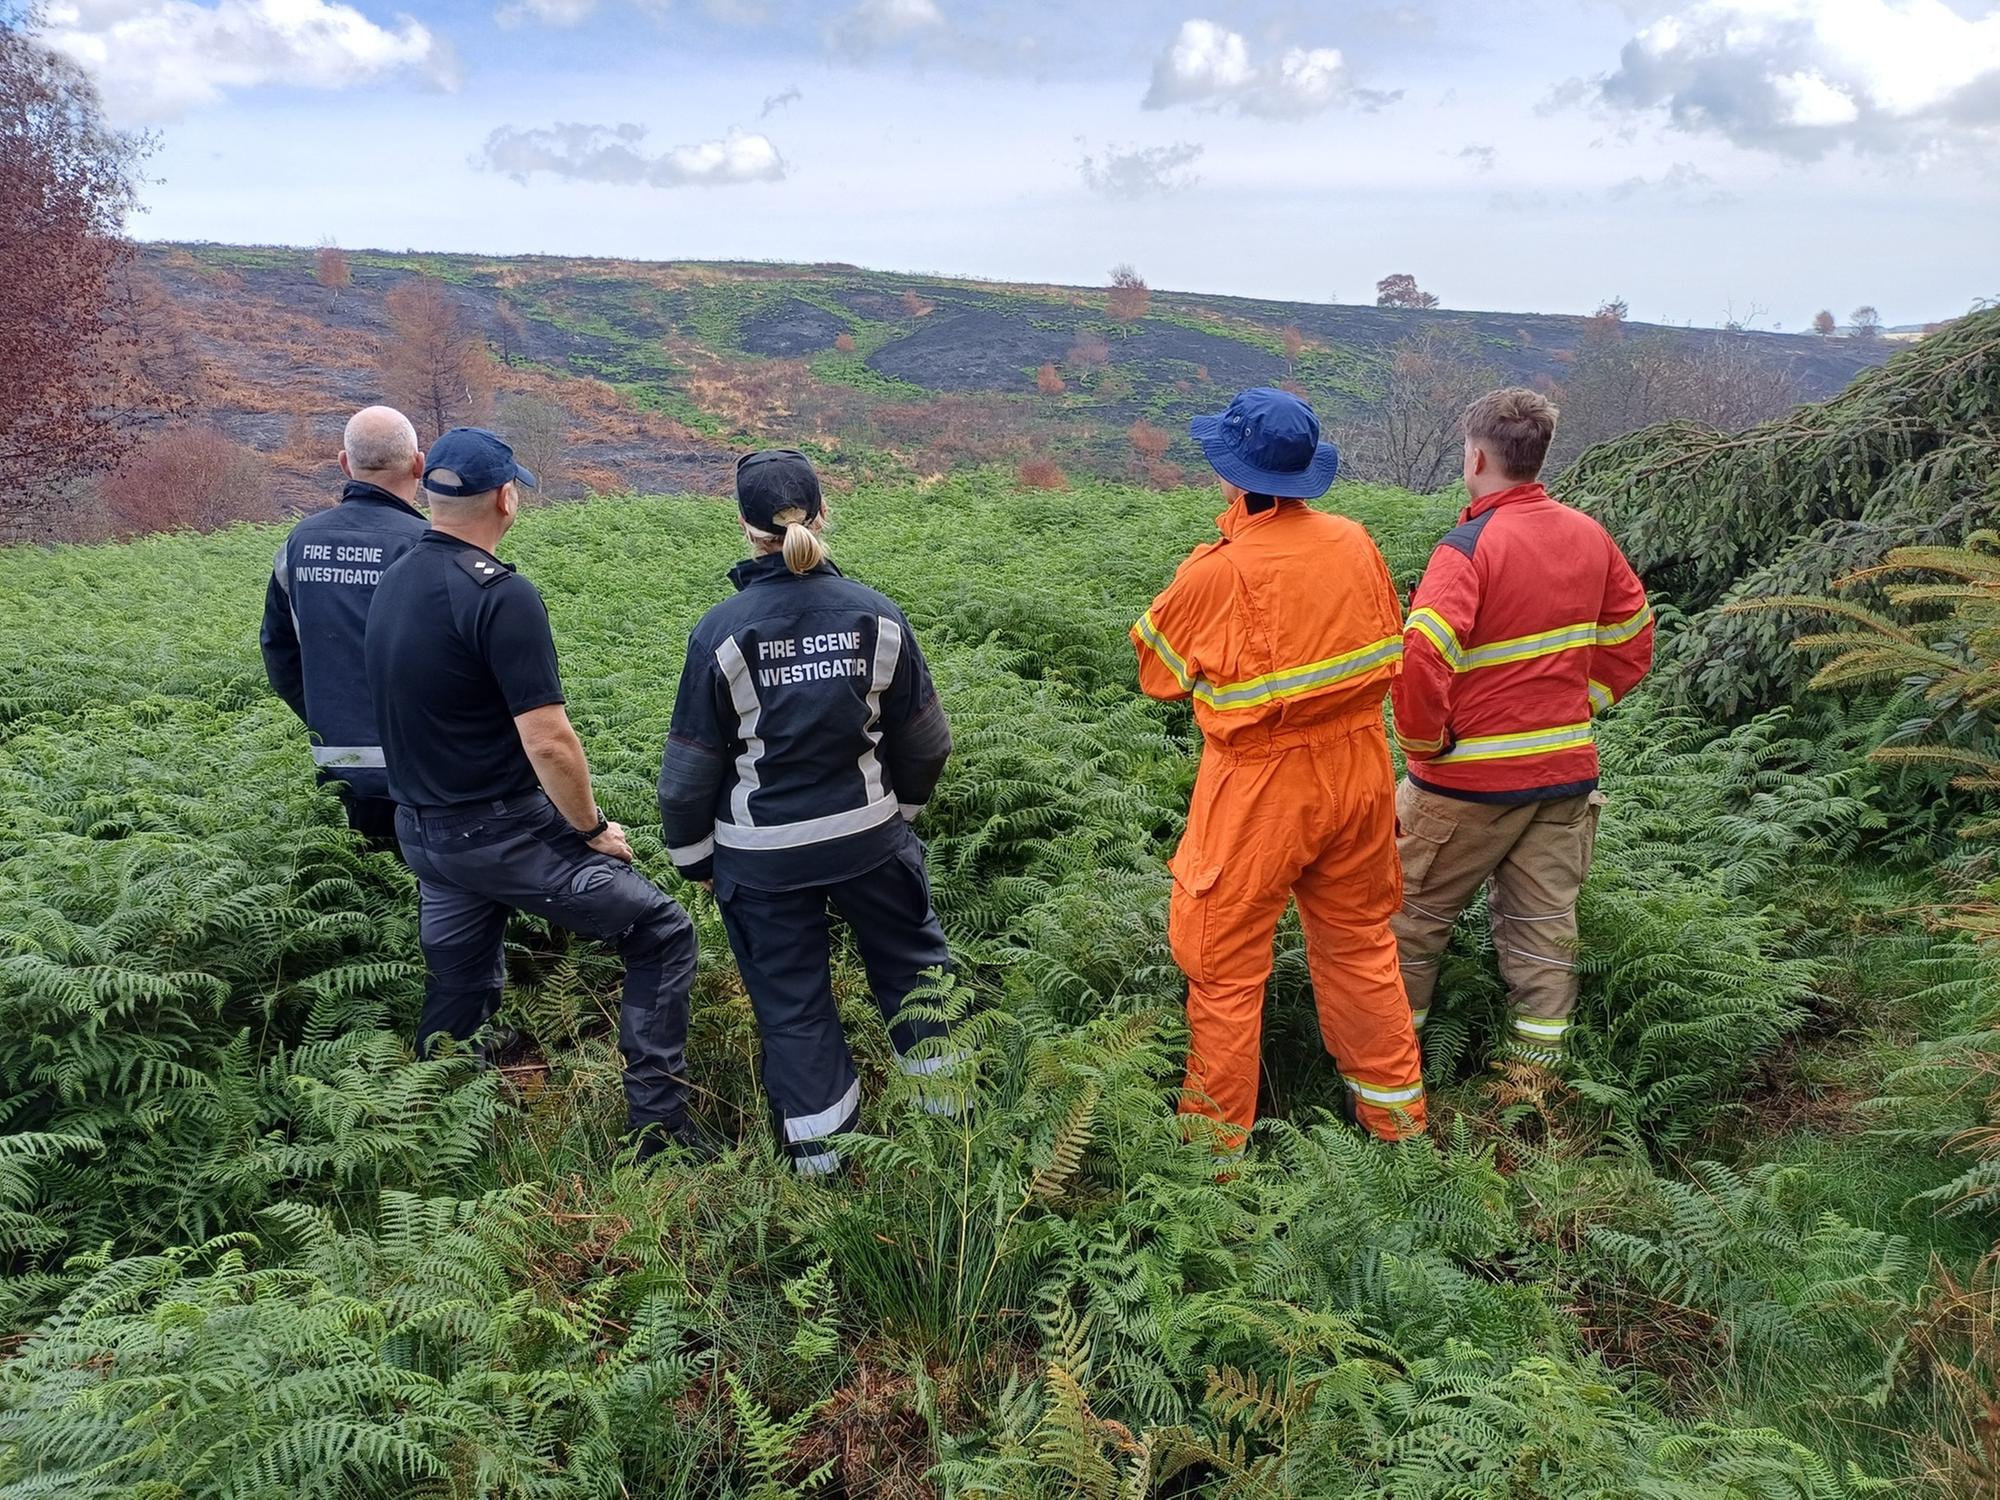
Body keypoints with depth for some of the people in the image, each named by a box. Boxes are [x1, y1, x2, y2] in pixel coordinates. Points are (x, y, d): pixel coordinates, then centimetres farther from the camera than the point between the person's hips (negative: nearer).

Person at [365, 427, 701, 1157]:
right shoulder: (500, 595, -20)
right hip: (502, 834, -8)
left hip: (422, 831, 9)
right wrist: (592, 828, -8)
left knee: (458, 994, 21)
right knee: (661, 932, 1)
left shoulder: (393, 584, 6)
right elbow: (548, 743, -23)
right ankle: (657, 1131, 0)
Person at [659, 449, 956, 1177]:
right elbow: (925, 742, 1)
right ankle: (948, 1101, 36)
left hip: (763, 856, -1)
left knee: (791, 1001, 13)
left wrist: (694, 857, 8)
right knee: (911, 959, 23)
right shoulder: (876, 616, -9)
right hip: (868, 835, 2)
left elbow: (689, 769, -8)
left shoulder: (722, 632, -15)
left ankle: (821, 1153, 26)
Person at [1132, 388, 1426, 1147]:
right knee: (1360, 942, 22)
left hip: (1261, 788, -5)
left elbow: (1157, 671, -5)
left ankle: (1217, 1140, 23)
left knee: (1226, 966, 10)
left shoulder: (1218, 572, -21)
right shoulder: (1354, 543, -5)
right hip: (1358, 771, 6)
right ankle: (1395, 1114, 37)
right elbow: (1390, 649, 9)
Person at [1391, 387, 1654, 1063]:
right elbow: (1632, 640, 15)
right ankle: (1540, 1061, 23)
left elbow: (1420, 659, -27)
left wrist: (1424, 744, -12)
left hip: (1470, 779, -6)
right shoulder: (1589, 535, 4)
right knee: (1544, 924, 15)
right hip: (1568, 771, 6)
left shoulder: (1469, 546, -17)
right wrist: (1582, 703, 16)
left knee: (1415, 914, 10)